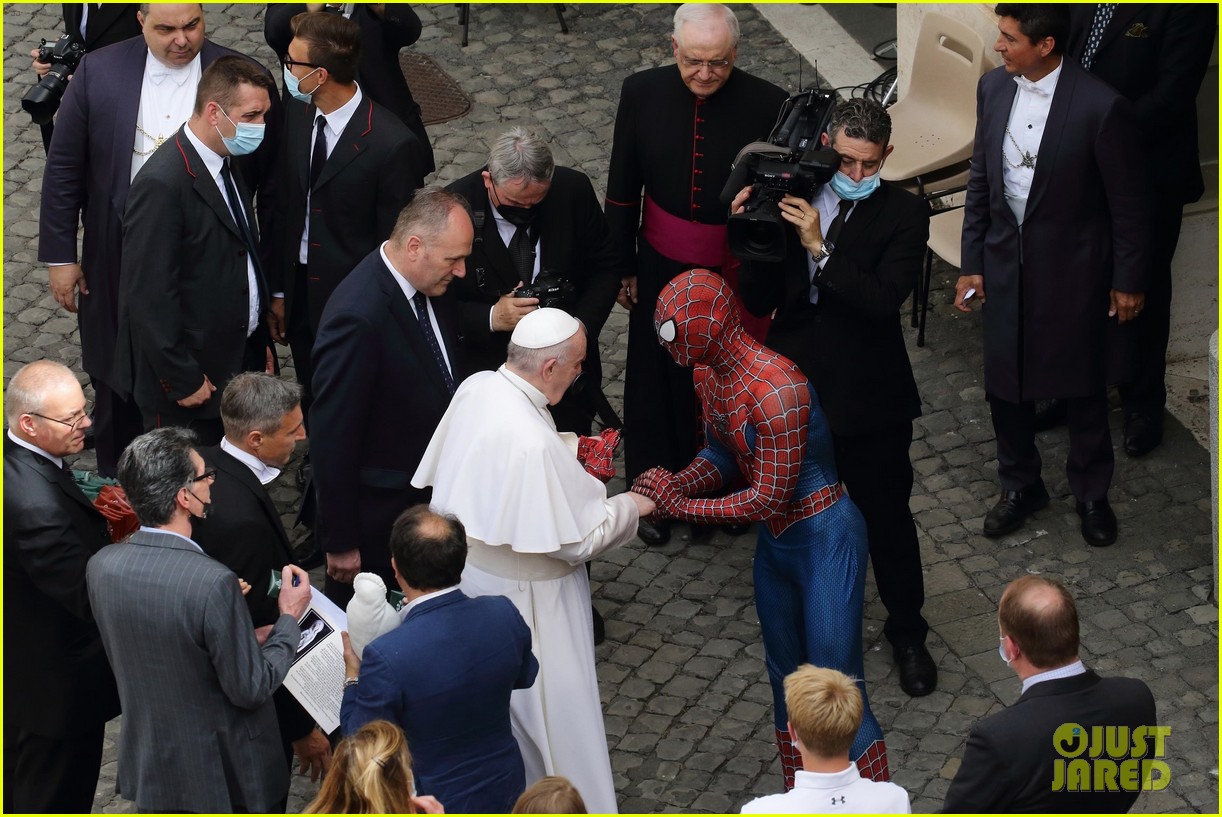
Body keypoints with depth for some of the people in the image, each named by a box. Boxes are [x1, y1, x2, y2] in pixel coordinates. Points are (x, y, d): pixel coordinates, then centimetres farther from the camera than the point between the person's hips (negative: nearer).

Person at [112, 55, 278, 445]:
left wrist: (260, 341, 16)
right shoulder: (163, 184, -24)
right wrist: (182, 380, -20)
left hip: (238, 360, 8)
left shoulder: (226, 163, 5)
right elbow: (150, 295, -24)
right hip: (190, 377, -8)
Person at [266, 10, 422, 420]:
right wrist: (277, 290, 8)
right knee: (312, 405, 21)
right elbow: (284, 205, 4)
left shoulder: (390, 142, -24)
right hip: (298, 290, 6)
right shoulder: (295, 112, -5)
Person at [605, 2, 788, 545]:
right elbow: (622, 189, 0)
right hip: (662, 268, 1)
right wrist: (621, 268, 4)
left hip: (736, 274, -1)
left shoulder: (766, 104, -16)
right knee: (657, 379, 14)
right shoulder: (643, 93, -10)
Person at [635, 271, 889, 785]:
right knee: (786, 678, 20)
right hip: (775, 544, 9)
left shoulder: (776, 389, -30)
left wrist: (680, 505, -20)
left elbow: (767, 499, -26)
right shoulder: (708, 374, -3)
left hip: (823, 540, -9)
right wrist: (673, 486, -12)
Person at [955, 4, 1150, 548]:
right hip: (1005, 263, 4)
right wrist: (972, 263, 5)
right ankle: (1020, 486, 35)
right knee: (1005, 385, 14)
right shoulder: (993, 89, -6)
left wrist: (1129, 280, -5)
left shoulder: (1100, 108, -22)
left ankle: (1091, 493, 33)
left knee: (1083, 389, 12)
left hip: (1073, 271, -4)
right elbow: (980, 181, 5)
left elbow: (1127, 201, -12)